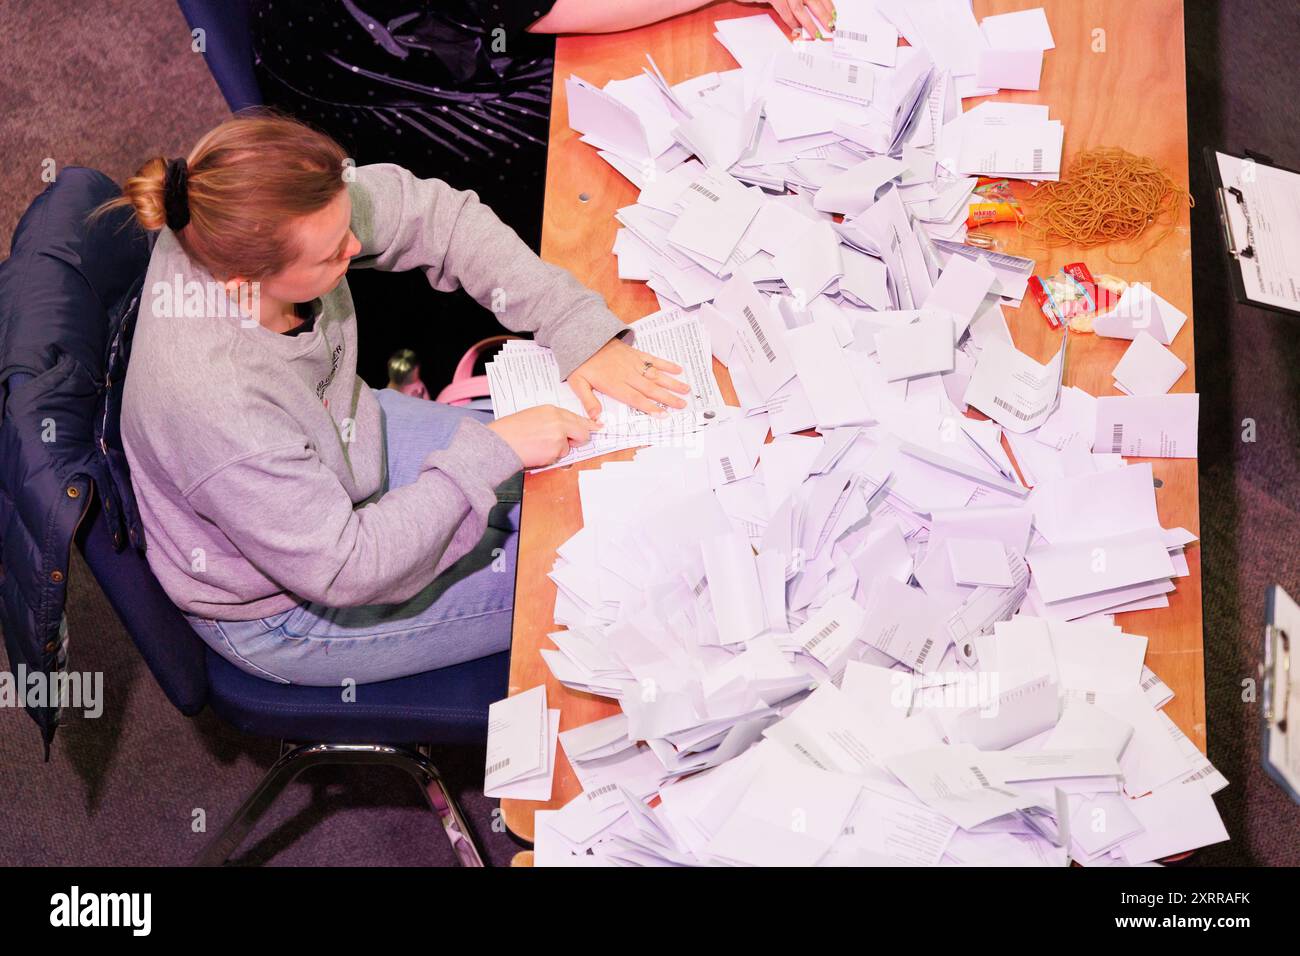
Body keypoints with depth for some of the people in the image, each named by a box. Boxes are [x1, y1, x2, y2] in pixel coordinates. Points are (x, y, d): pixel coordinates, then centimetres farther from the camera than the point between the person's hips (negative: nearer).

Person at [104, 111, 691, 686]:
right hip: (280, 608, -7)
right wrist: (487, 454, -28)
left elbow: (434, 215, -14)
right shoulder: (217, 405, -43)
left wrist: (582, 331, -19)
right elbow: (345, 569, -32)